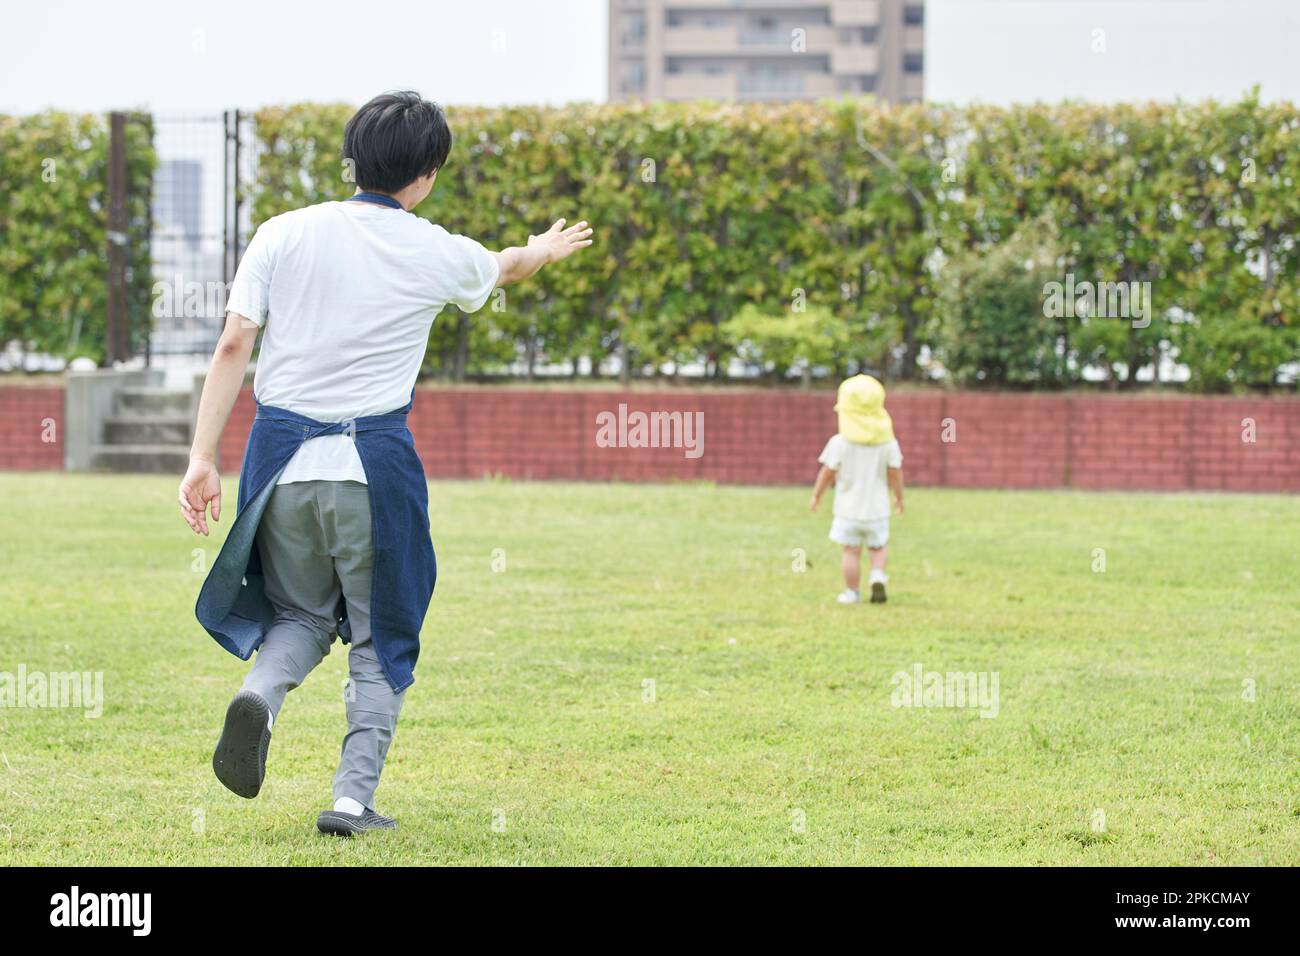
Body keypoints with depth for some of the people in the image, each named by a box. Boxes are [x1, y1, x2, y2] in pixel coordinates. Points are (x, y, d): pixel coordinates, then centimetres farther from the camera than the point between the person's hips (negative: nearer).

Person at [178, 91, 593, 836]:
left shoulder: (286, 235, 1)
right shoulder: (439, 255, 1)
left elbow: (234, 345, -4)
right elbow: (506, 267, 25)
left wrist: (204, 458, -3)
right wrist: (548, 249, 48)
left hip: (282, 454, 2)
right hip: (375, 464, -2)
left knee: (304, 613, 21)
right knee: (382, 636, 14)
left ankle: (261, 694, -10)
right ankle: (354, 797, 3)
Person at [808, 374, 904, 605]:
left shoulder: (839, 443, -12)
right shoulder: (888, 443, -7)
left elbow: (827, 473, -6)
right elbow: (895, 473, -3)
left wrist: (816, 496, 9)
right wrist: (899, 498, 13)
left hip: (848, 508, -2)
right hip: (877, 508, 2)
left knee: (851, 551, 8)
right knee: (879, 547, 18)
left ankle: (852, 592, 11)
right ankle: (877, 575, -6)